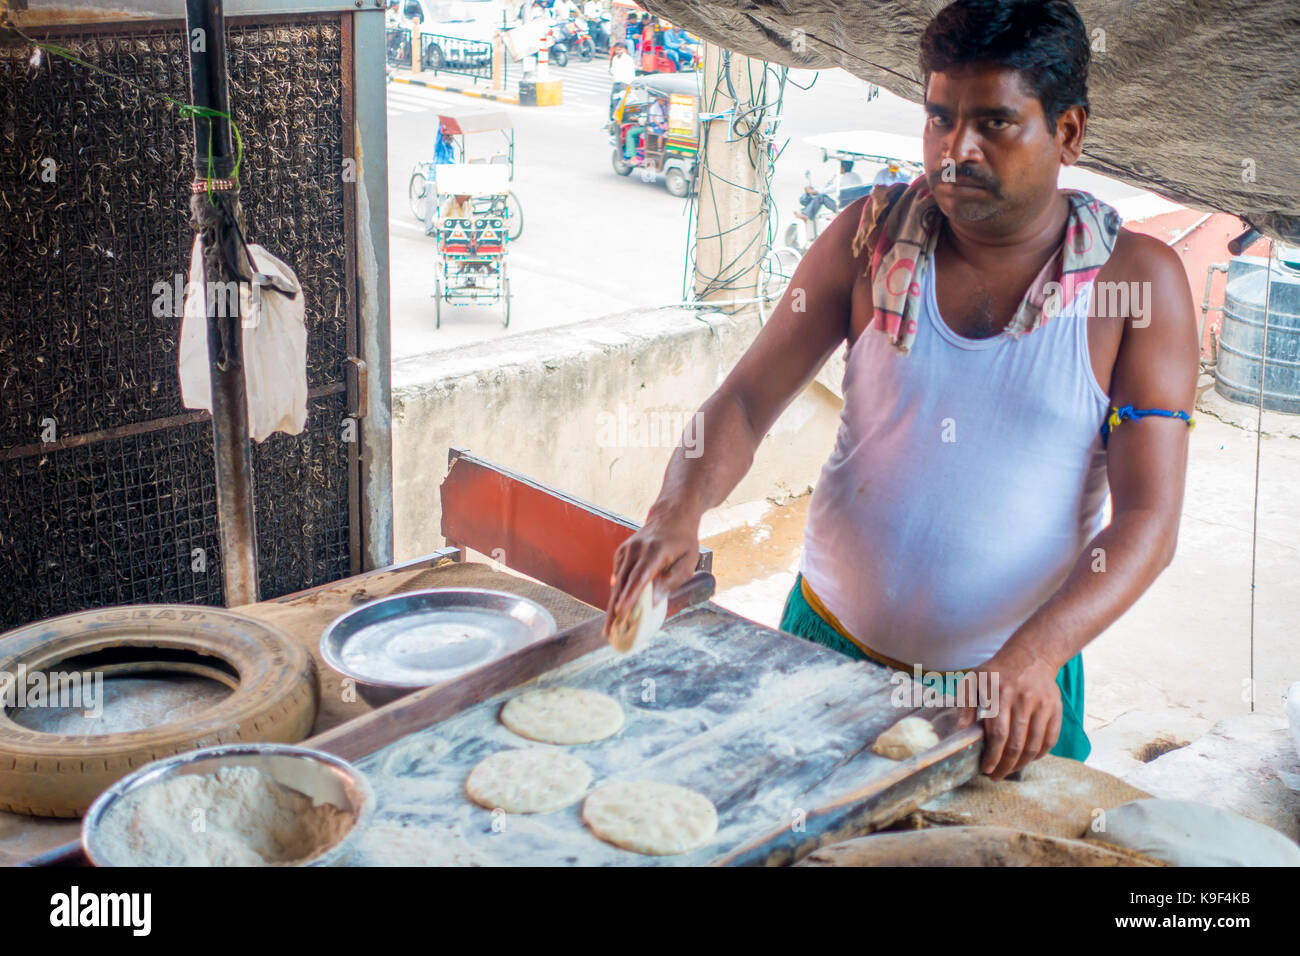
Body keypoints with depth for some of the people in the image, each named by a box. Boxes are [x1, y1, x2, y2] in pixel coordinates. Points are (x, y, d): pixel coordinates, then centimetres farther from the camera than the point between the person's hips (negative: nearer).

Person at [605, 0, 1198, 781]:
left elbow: (1148, 520, -13)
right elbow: (746, 402, -3)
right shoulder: (871, 235, -3)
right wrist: (680, 511, -23)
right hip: (827, 645, 2)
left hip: (1015, 688, -1)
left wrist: (1036, 654, -27)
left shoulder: (1141, 279, -9)